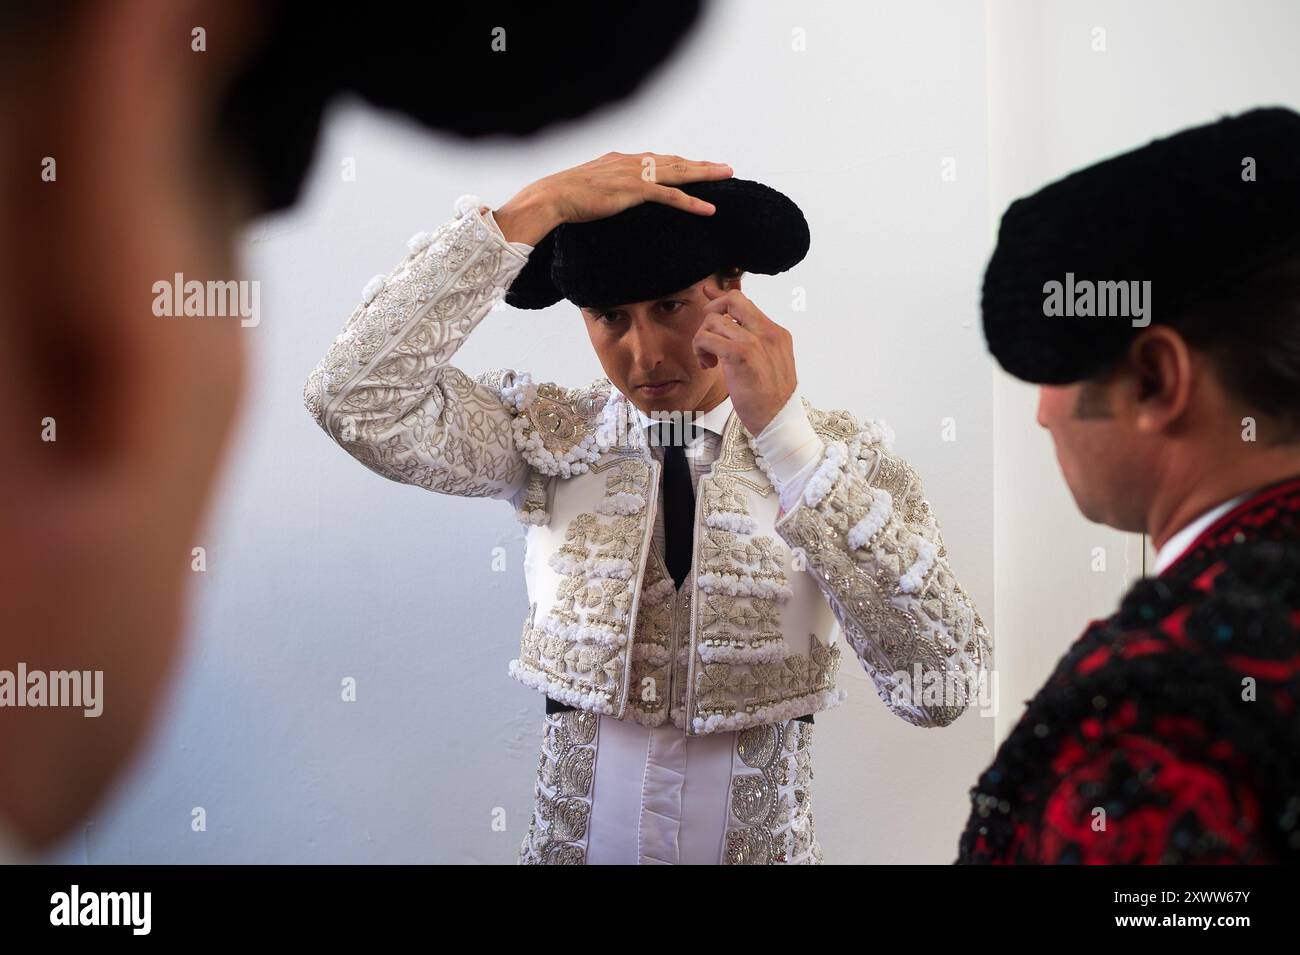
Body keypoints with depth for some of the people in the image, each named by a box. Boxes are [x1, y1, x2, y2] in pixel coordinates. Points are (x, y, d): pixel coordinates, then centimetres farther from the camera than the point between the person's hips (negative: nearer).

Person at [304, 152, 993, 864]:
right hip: (569, 843, 1)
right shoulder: (547, 438, -7)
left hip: (762, 845, -1)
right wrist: (532, 210, -23)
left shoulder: (845, 457, -11)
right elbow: (355, 397, -22)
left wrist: (785, 435, -29)